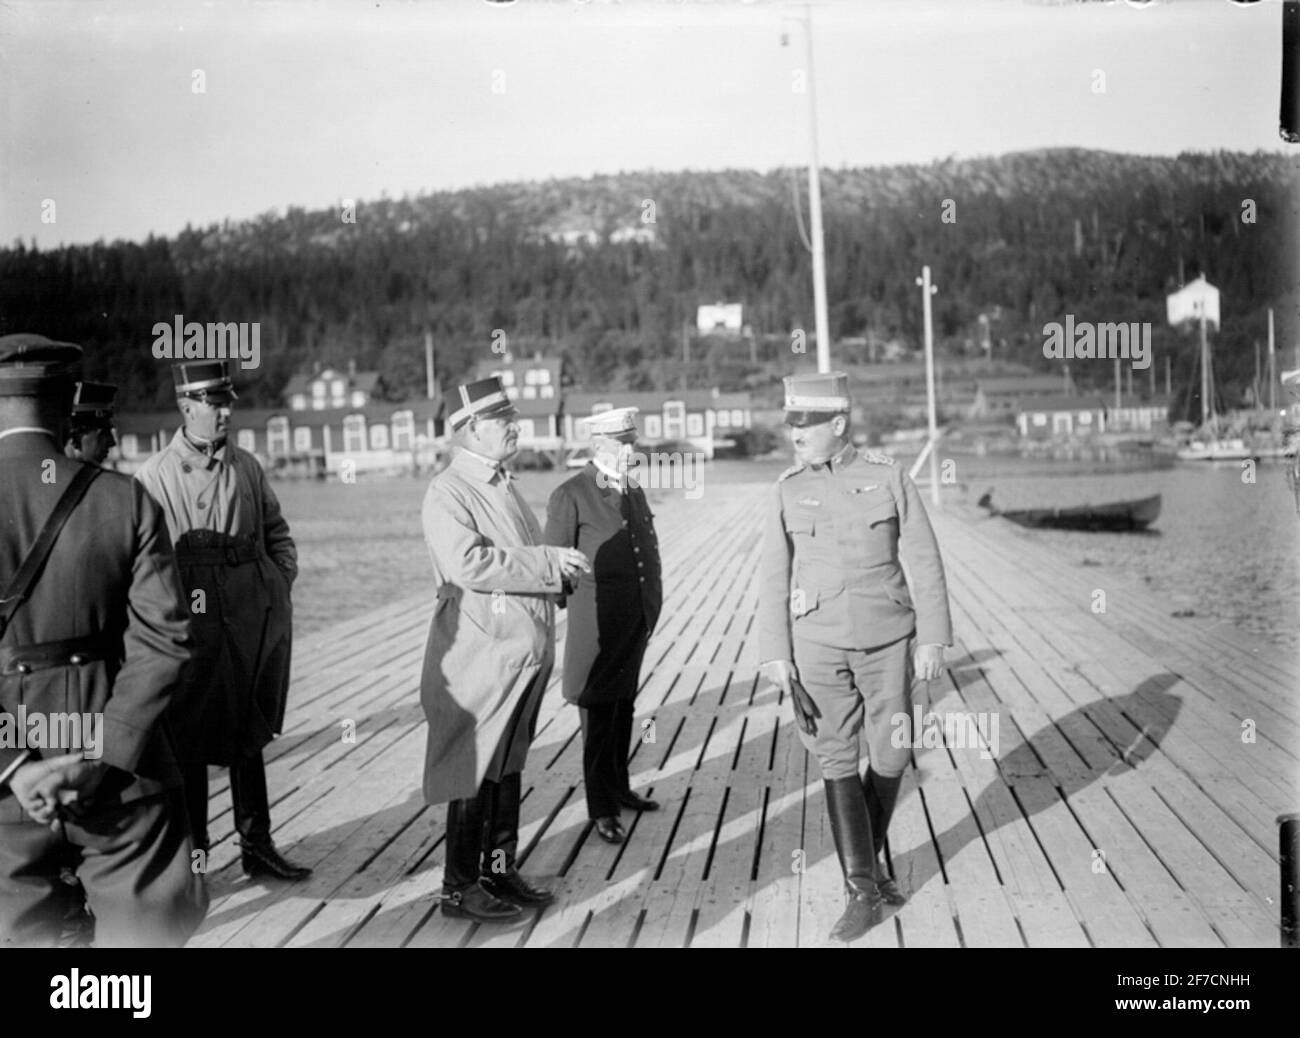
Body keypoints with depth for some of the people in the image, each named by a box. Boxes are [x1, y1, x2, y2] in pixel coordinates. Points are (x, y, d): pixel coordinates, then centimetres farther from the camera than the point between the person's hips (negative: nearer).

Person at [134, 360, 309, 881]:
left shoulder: (246, 466, 8)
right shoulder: (154, 475, -6)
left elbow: (277, 533, 17)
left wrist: (281, 581, 5)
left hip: (256, 621, 5)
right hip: (195, 623, -4)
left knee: (249, 735, 14)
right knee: (190, 743, 4)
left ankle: (257, 845, 24)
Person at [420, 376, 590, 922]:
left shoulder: (505, 485, 15)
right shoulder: (446, 493, -13)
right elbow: (468, 563, -26)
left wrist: (560, 570, 10)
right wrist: (548, 561, -22)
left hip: (524, 657, 8)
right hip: (480, 658, -8)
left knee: (509, 767, 16)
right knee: (473, 774, 2)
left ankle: (500, 869, 29)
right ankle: (460, 888, 14)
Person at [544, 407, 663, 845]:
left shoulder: (635, 492, 11)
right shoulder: (570, 496, -10)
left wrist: (653, 605, 11)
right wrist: (579, 605, -8)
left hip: (637, 621, 7)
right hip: (597, 621, -7)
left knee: (624, 706, 17)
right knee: (599, 712, 1)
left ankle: (618, 787, 32)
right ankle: (601, 808, 9)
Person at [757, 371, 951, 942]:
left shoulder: (889, 476, -6)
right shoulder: (788, 490, -1)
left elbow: (925, 561, -4)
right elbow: (774, 578, 0)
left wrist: (932, 639, -9)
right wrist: (775, 655, -5)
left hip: (887, 640, 0)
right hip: (819, 643, 0)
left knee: (890, 756, 6)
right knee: (838, 762, -2)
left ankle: (867, 855, 32)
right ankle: (863, 892, 4)